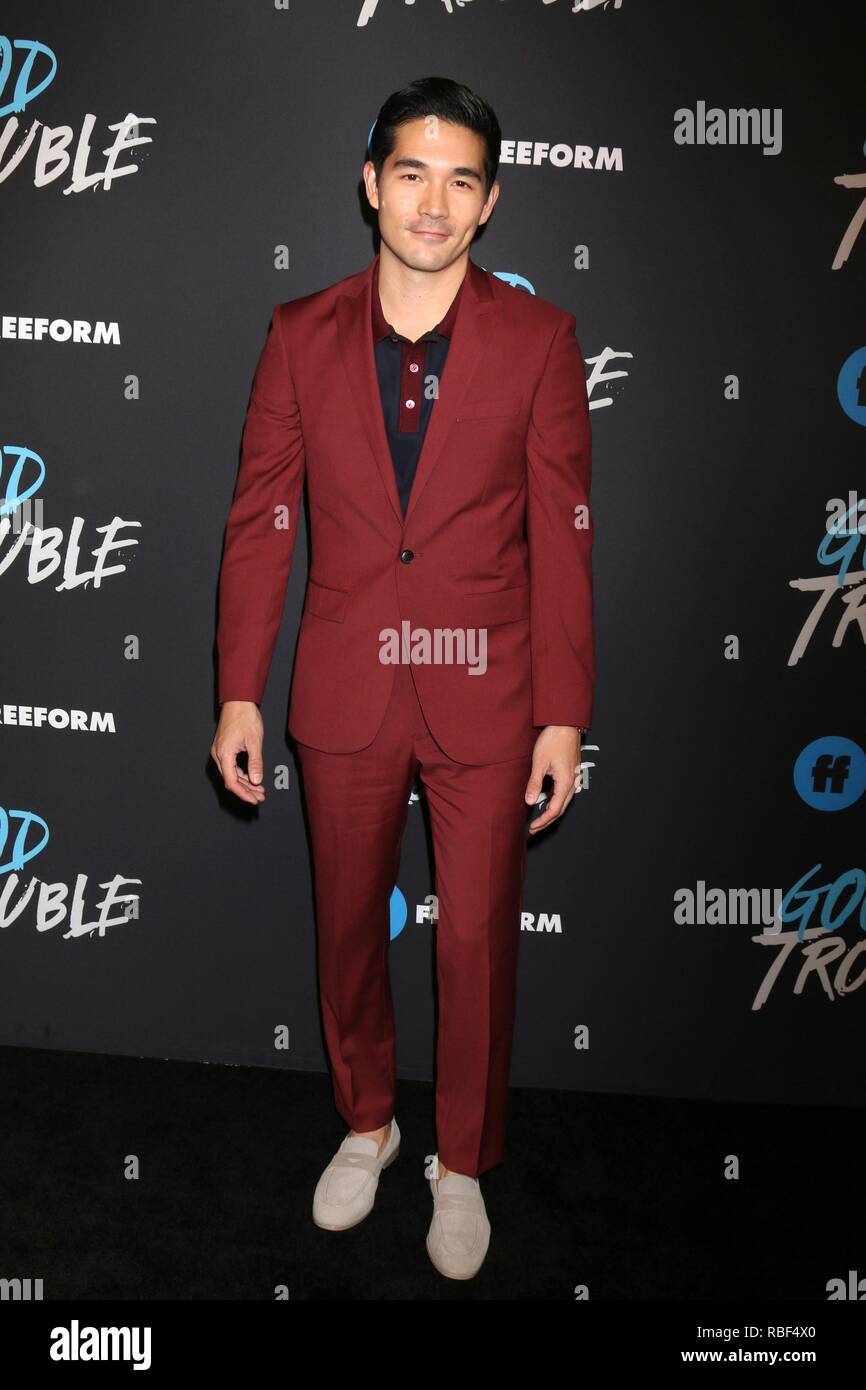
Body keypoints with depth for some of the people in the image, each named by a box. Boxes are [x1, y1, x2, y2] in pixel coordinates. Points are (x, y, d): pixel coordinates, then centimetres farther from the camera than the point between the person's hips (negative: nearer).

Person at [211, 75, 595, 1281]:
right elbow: (259, 522, 2)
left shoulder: (538, 340, -3)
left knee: (478, 940, 9)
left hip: (486, 697, -1)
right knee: (348, 927, 16)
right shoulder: (302, 336, 1)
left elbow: (562, 538, -4)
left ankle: (462, 1162, 32)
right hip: (345, 690, 2)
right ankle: (366, 1123, 41)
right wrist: (239, 693, -2)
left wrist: (564, 717, -7)